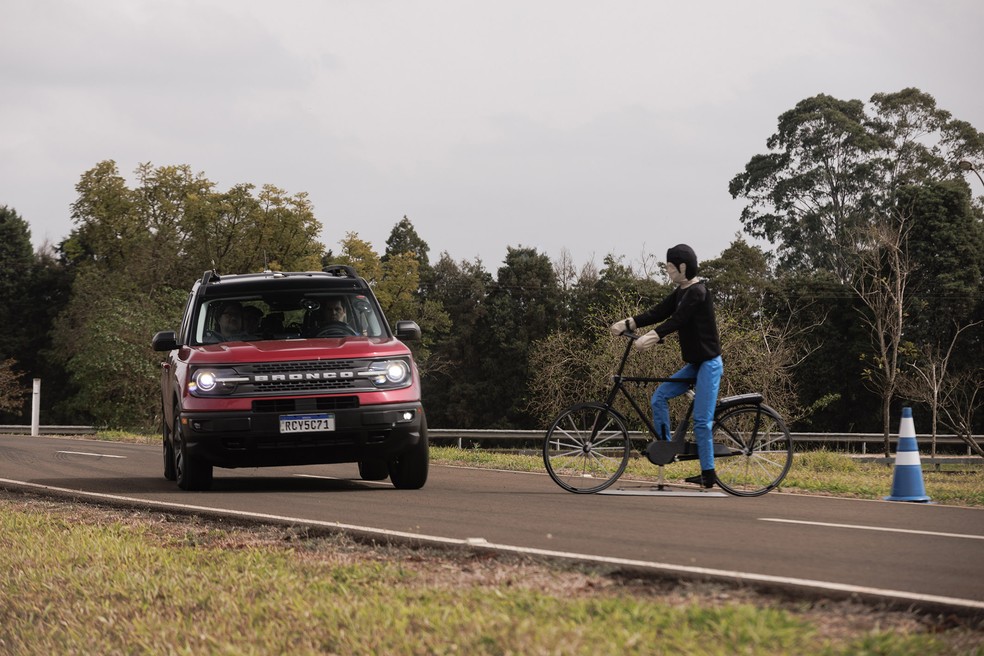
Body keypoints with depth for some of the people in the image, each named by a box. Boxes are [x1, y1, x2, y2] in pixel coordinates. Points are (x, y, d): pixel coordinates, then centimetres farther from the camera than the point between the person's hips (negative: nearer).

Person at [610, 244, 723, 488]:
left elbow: (677, 320, -28)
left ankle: (708, 474, -4)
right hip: (694, 364, 9)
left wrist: (653, 337, -38)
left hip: (709, 364, -9)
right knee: (659, 397, 0)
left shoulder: (697, 292, -17)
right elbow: (658, 312, 5)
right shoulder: (681, 292, 12)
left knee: (701, 420, -10)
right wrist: (626, 324, -7)